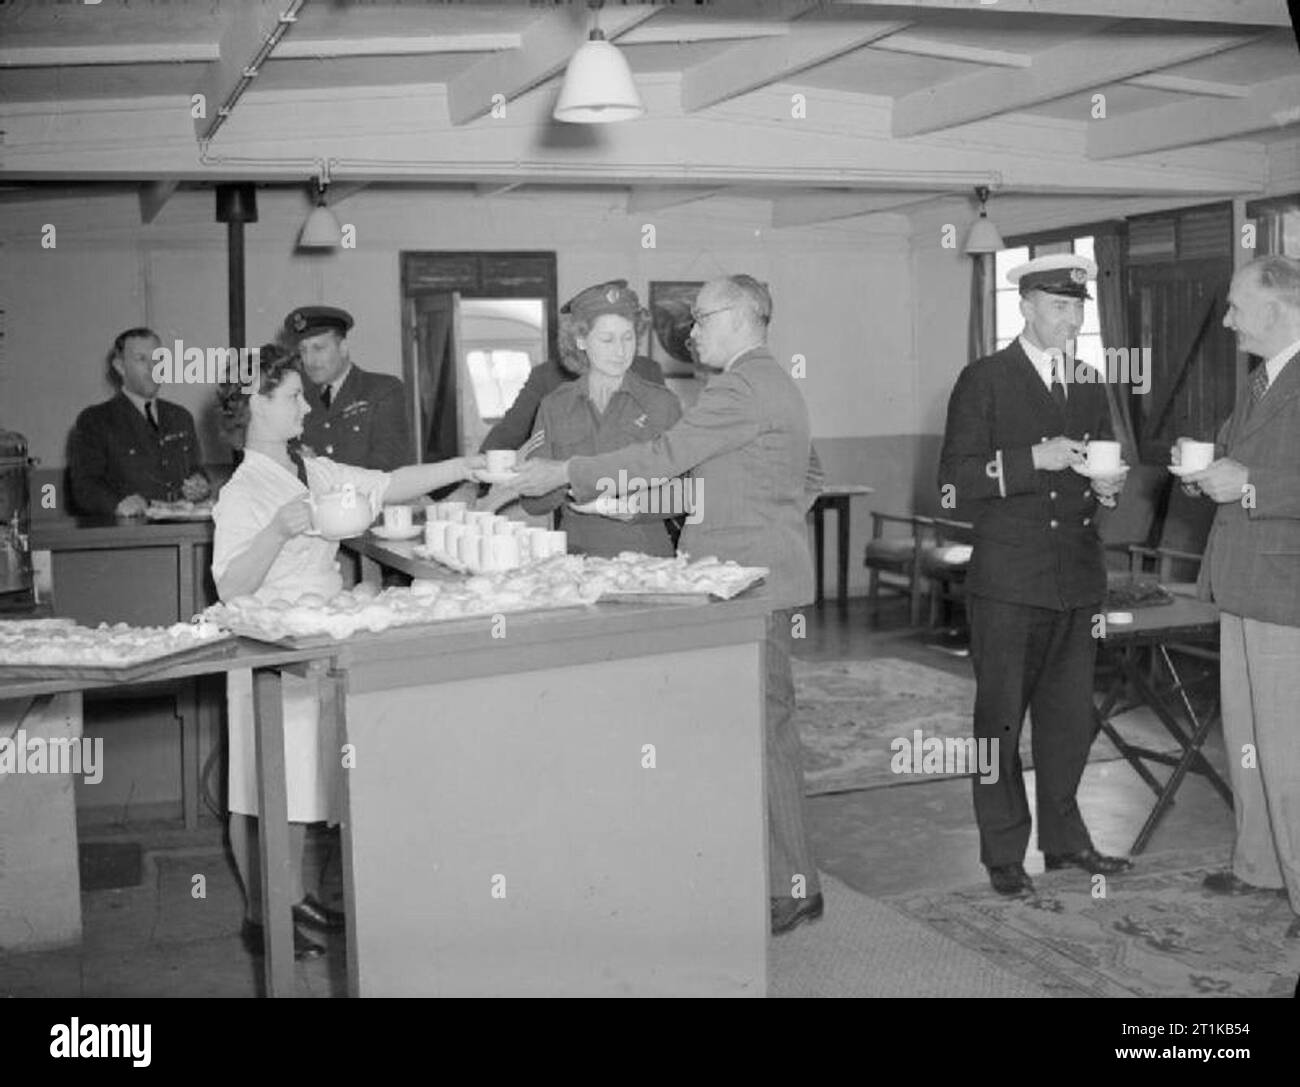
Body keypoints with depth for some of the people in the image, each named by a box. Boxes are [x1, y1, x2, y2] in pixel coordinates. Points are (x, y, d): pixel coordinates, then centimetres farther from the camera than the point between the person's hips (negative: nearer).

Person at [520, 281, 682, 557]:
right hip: (576, 553, 2)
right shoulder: (554, 406, 9)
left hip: (645, 555, -1)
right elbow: (533, 502, 8)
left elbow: (682, 495, 2)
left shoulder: (661, 404, 3)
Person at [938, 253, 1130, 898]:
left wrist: (1108, 487, 1)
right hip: (1007, 583, -5)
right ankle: (1004, 854, 14)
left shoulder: (1090, 387, 16)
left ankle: (1064, 838, 28)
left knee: (1071, 718, 11)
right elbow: (953, 482, -9)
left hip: (1078, 577, 5)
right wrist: (1034, 460, -19)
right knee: (1000, 720, 2)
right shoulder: (983, 381, -2)